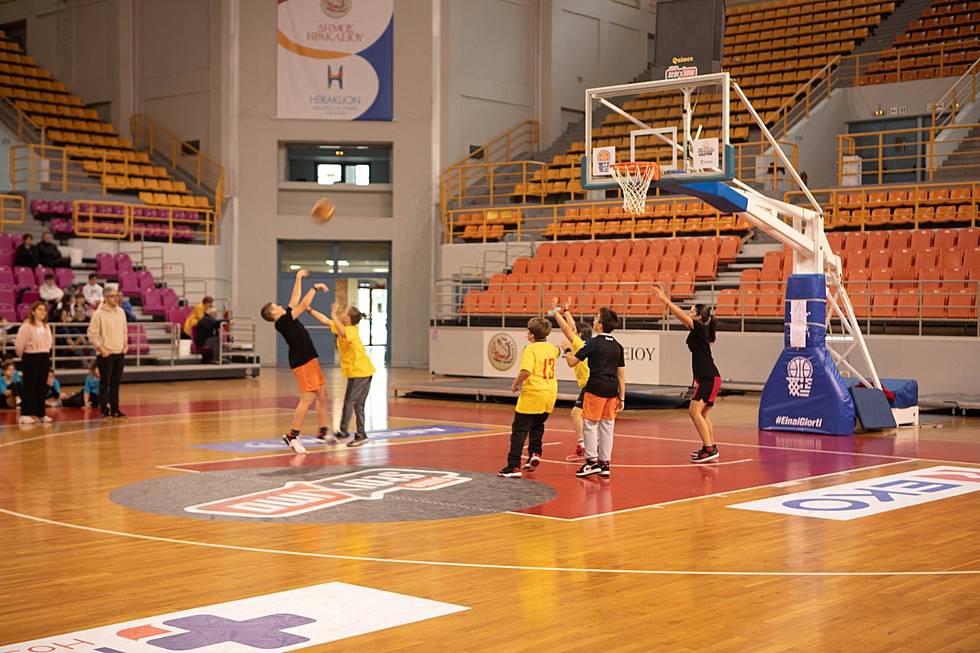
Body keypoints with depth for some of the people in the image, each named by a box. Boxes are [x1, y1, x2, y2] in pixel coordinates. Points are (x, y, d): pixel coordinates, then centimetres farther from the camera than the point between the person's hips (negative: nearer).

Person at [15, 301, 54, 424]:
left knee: (42, 387, 9)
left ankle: (40, 414, 15)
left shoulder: (46, 326, 12)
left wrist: (45, 354, 10)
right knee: (29, 387, -4)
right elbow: (19, 345, -12)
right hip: (31, 358, -6)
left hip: (45, 358, 6)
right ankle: (25, 414, 1)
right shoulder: (26, 326, -10)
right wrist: (23, 356, 1)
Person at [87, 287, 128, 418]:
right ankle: (104, 409, 6)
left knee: (116, 383, 9)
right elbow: (92, 334, -10)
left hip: (120, 353, 6)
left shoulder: (120, 312, 9)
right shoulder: (98, 314, -9)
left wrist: (125, 343, 7)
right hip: (106, 354, -6)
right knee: (105, 383, -1)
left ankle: (114, 409, 14)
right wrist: (101, 348, -14)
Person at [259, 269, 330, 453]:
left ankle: (323, 431, 18)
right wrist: (315, 288, -10)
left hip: (311, 361, 10)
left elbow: (295, 299, 22)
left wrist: (299, 278, 24)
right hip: (303, 363, -10)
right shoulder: (282, 322, -15)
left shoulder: (287, 318, 11)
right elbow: (303, 304, -18)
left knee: (322, 395, 11)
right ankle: (292, 435, -5)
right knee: (307, 399, -10)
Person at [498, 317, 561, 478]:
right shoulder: (552, 348, 10)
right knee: (537, 425, 27)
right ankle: (535, 453, 8)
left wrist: (515, 384, -9)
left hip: (532, 394, -7)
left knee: (520, 430, -1)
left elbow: (526, 371, -24)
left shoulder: (530, 349, -12)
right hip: (550, 394, 7)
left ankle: (514, 466, -5)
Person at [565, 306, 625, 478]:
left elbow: (572, 362, -7)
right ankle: (605, 463, 15)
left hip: (596, 387, -6)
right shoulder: (617, 346, 10)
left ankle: (592, 461, 1)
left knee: (590, 424, 2)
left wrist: (567, 351, 13)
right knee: (607, 425, 11)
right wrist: (621, 398, 13)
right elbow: (621, 374, 10)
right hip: (612, 389, 6)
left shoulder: (594, 343, -8)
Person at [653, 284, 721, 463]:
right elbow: (680, 316, 16)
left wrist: (664, 299, -13)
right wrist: (665, 299, 12)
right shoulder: (697, 330, 11)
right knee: (701, 414, 16)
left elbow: (681, 315, -17)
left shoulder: (700, 328, -12)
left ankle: (710, 449, -14)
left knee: (694, 411, -13)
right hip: (706, 378, 10)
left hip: (709, 379, -10)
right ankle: (710, 448, 21)